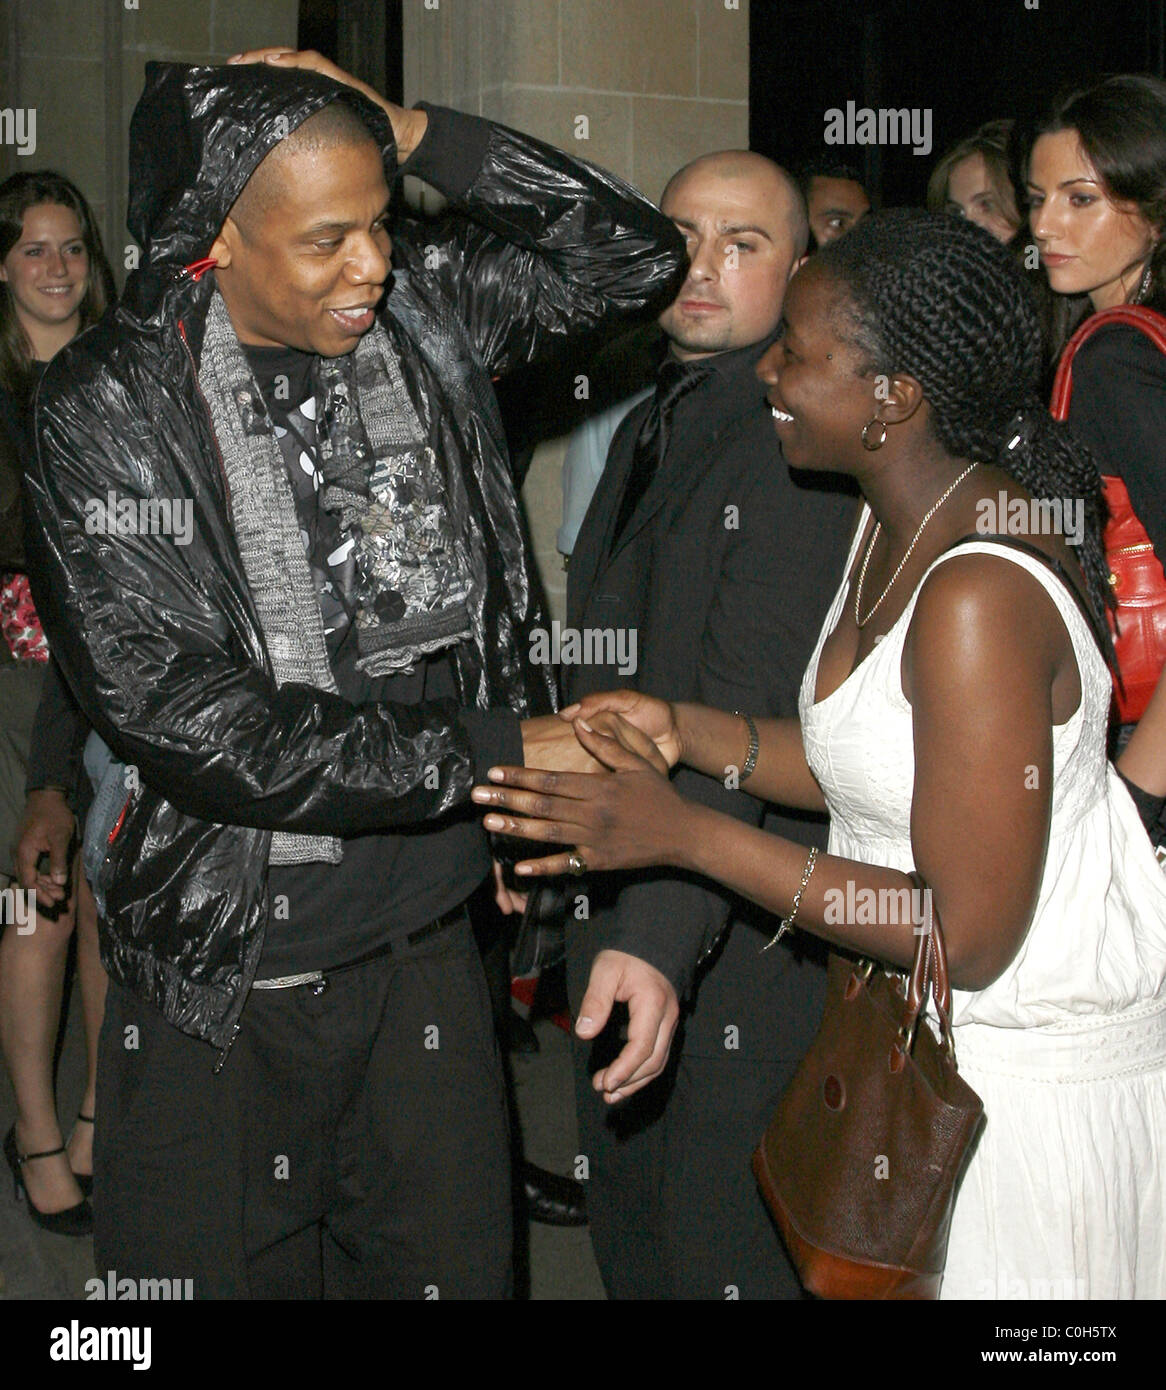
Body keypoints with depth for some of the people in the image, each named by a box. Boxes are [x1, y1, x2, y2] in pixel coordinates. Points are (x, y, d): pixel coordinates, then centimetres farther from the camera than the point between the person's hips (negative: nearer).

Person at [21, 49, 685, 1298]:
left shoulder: (421, 309, 0)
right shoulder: (106, 412, -13)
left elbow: (634, 254, 4)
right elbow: (186, 723, -20)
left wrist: (412, 134, -8)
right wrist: (490, 755, -19)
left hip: (424, 948, 4)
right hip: (225, 977, -4)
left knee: (453, 1267, 14)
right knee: (225, 1273, 9)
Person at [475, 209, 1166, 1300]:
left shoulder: (979, 595, -30)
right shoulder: (898, 522, 1)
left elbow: (969, 939, -28)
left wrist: (686, 836, -26)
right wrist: (686, 733, -2)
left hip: (1021, 1076, -9)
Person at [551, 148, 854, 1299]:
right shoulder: (645, 429, 14)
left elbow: (746, 712, -27)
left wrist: (661, 937, -34)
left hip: (743, 928, -9)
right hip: (620, 905, 9)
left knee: (729, 1255, 0)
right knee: (629, 1238, 20)